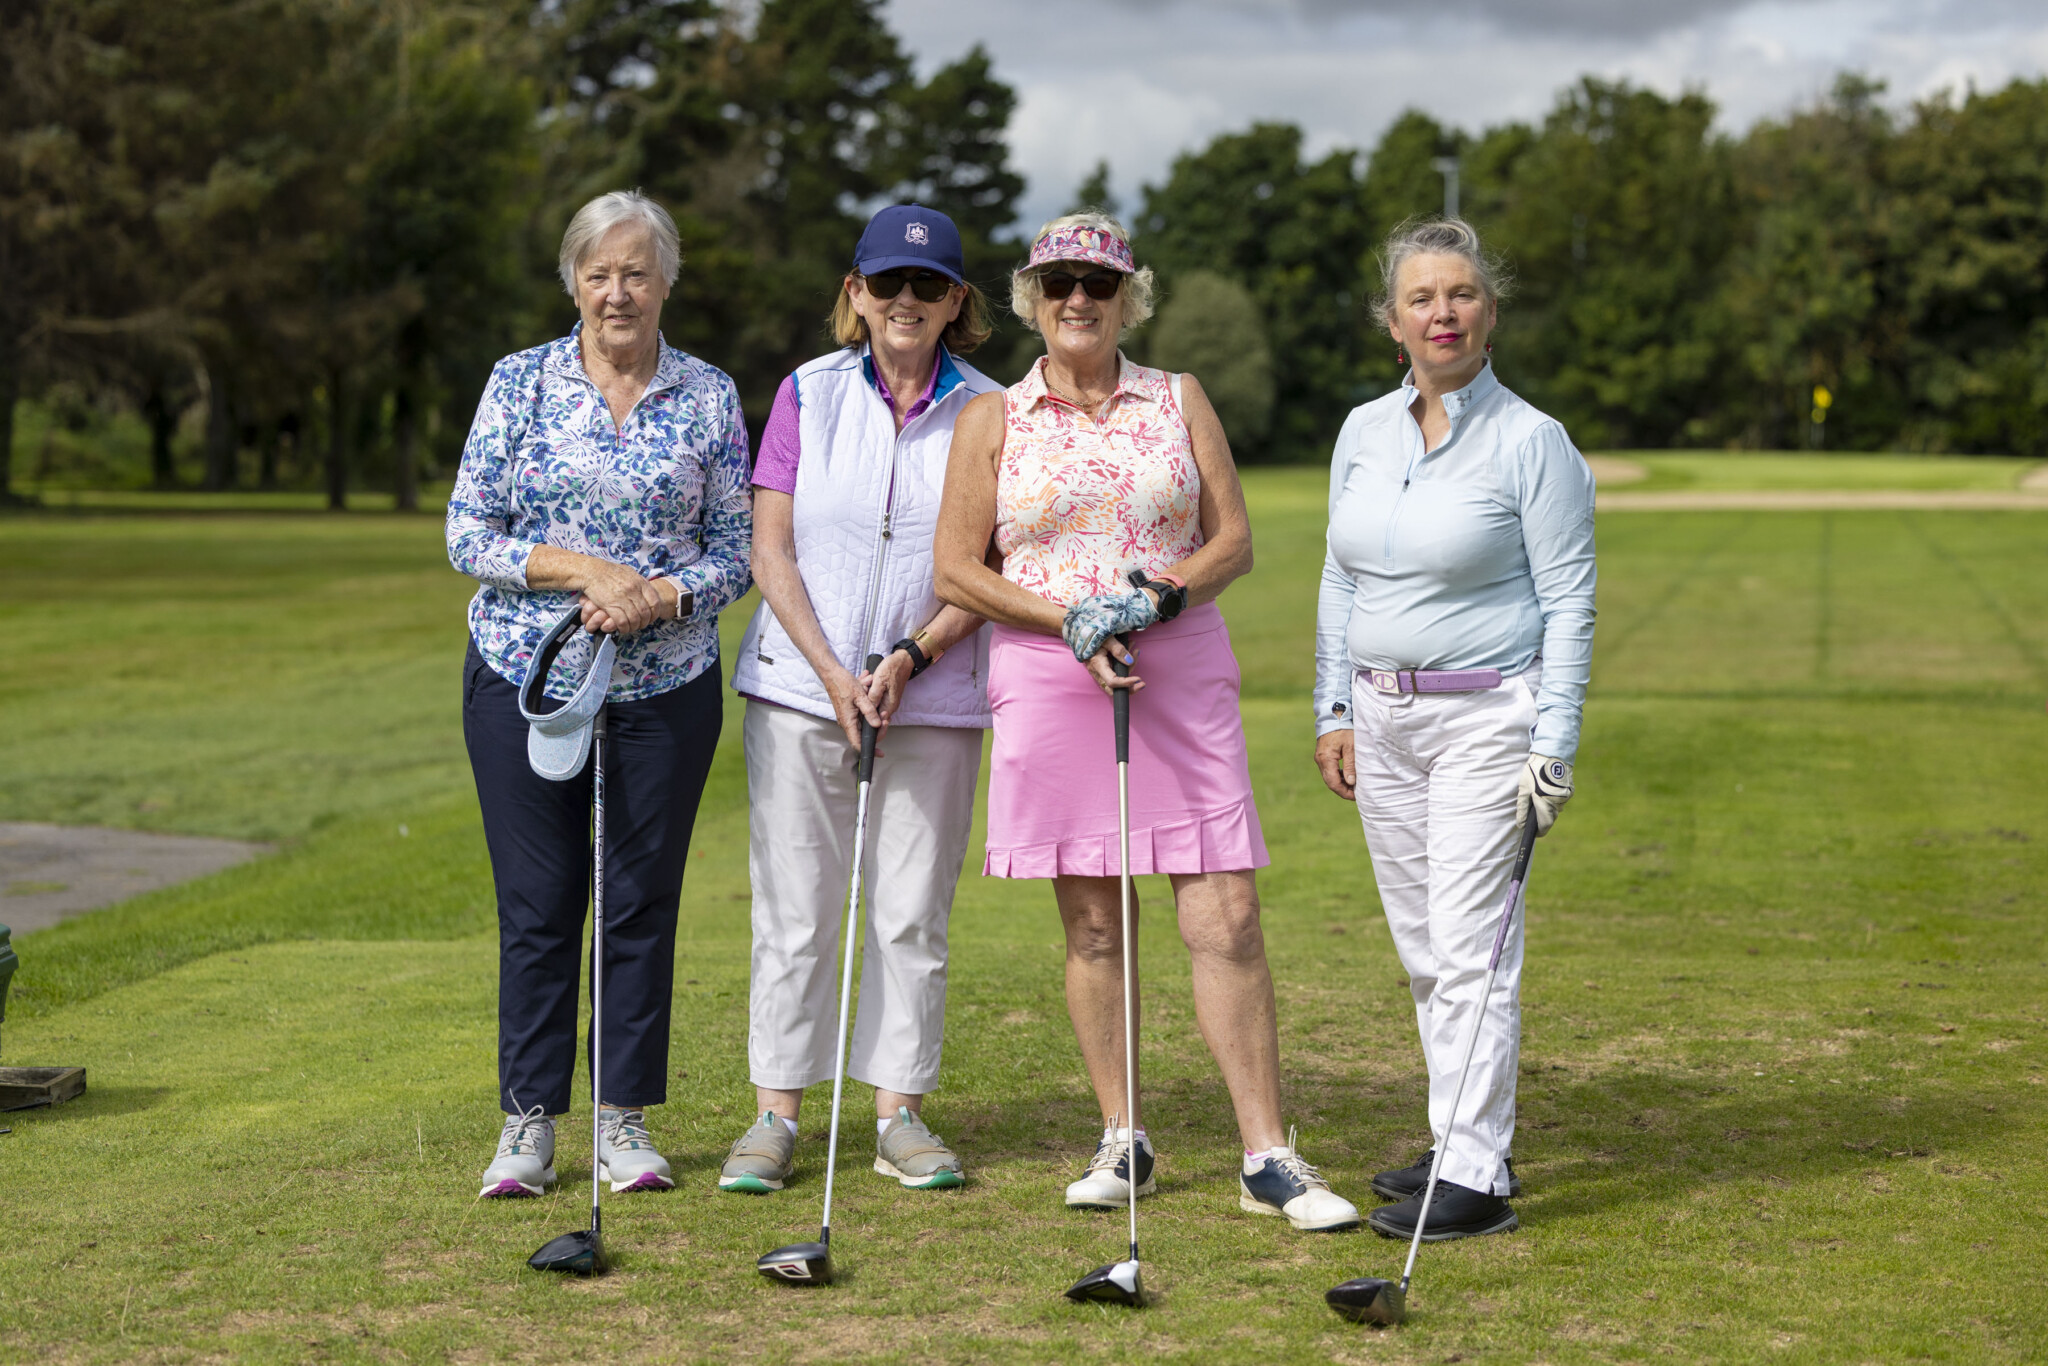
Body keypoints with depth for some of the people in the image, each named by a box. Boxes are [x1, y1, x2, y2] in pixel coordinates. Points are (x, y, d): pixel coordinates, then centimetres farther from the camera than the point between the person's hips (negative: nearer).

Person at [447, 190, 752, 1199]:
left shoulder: (710, 396, 4)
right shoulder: (520, 382, 1)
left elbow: (735, 549, 5)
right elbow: (468, 534, -2)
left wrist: (666, 596, -14)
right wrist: (584, 568, -15)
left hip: (665, 686, 1)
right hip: (524, 676, -1)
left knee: (643, 900, 4)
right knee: (537, 905, 2)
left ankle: (627, 1116, 16)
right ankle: (529, 1119, 13)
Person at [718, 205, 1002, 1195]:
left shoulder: (986, 411, 1)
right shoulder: (808, 394, 1)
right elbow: (771, 549, -1)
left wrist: (908, 657, -12)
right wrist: (832, 673, -10)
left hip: (932, 698, 0)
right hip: (801, 686, 0)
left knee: (913, 913, 4)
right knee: (794, 912, 2)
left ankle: (900, 1115, 13)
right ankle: (775, 1114, 9)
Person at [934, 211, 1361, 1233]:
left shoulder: (1180, 402, 11)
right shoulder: (993, 419, 7)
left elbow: (1234, 539, 8)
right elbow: (957, 571, 3)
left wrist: (1161, 596, -11)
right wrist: (1069, 621, -9)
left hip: (1183, 677, 0)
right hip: (1049, 681, 0)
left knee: (1227, 920, -6)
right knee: (1091, 926, 4)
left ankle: (1267, 1158, -3)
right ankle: (1122, 1141, 16)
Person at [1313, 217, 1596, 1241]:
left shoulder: (1531, 442, -8)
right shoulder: (1363, 433, 8)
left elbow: (1568, 600, -8)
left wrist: (1554, 744, -13)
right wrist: (1334, 709, 11)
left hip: (1486, 713, -6)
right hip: (1383, 716, 6)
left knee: (1471, 944, -9)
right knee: (1423, 947, 11)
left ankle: (1477, 1177, -6)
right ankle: (1464, 1143, 21)